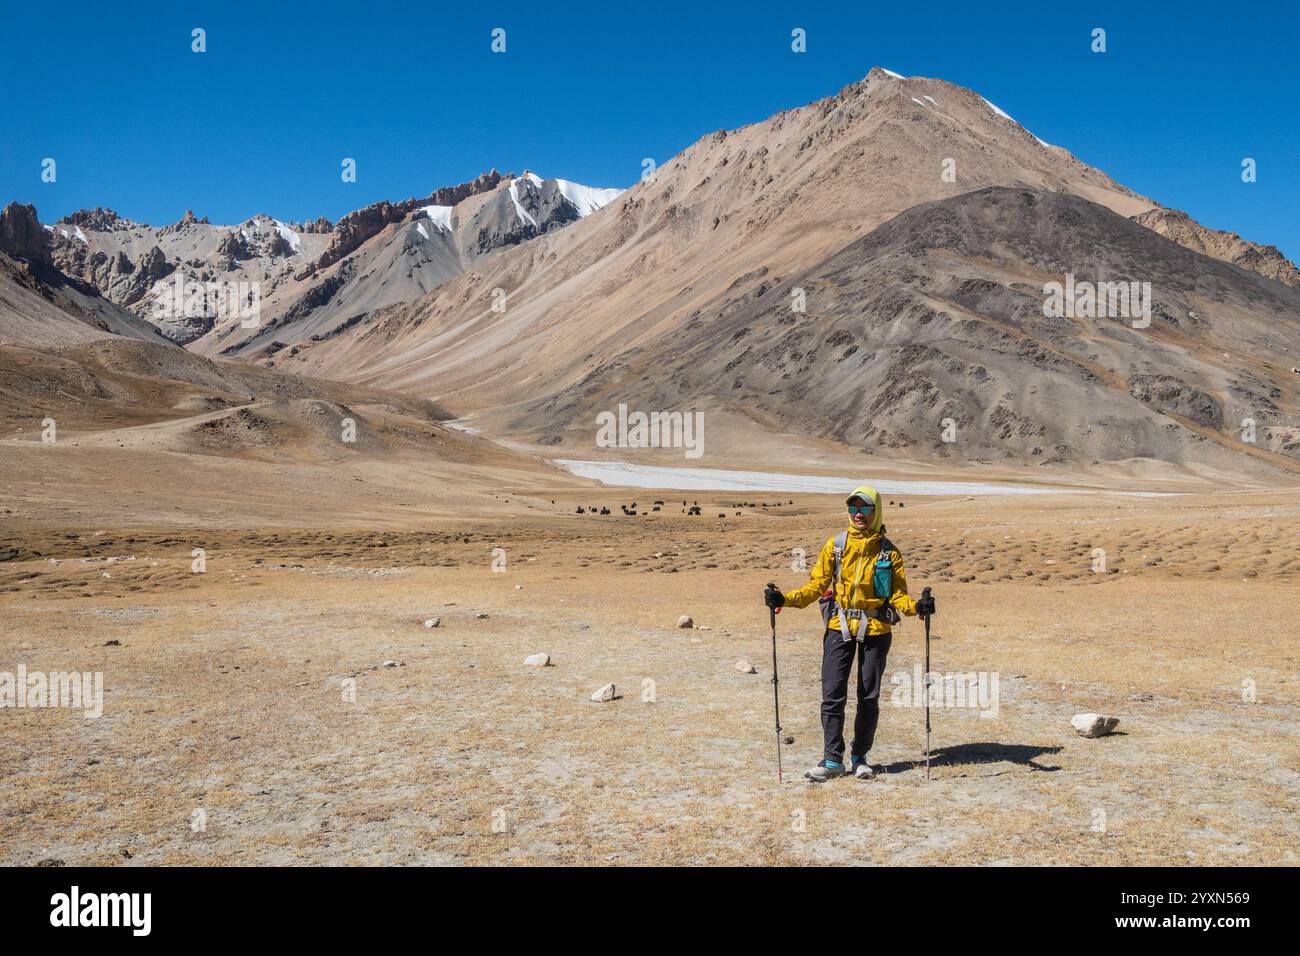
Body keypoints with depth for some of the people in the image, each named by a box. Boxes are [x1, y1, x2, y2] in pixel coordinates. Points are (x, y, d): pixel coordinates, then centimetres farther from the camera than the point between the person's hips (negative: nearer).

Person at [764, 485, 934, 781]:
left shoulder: (889, 551, 5)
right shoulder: (835, 545, 6)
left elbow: (897, 594, 4)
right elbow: (816, 585, 5)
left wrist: (916, 606, -17)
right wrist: (784, 599, -9)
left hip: (876, 629, 0)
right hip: (840, 626, 0)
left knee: (869, 697, 5)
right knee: (833, 694, -4)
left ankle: (860, 757, 19)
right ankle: (832, 759, 5)